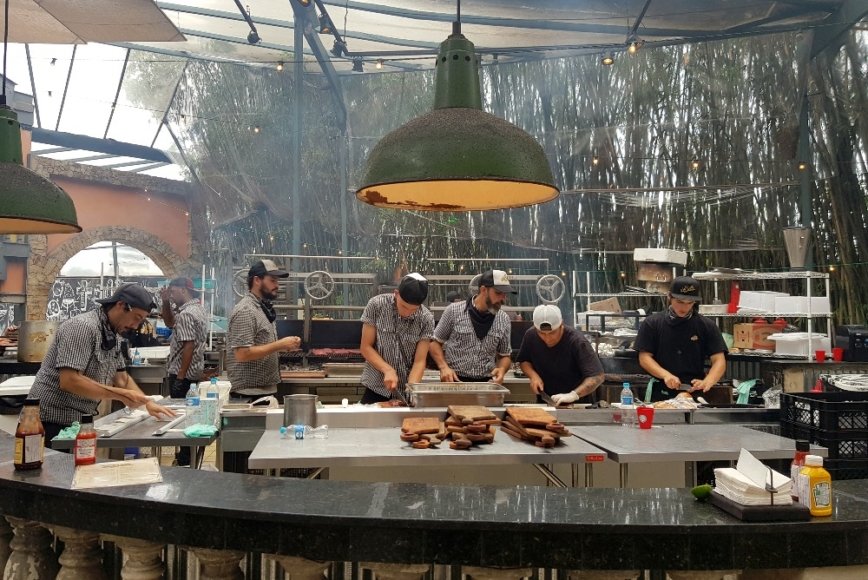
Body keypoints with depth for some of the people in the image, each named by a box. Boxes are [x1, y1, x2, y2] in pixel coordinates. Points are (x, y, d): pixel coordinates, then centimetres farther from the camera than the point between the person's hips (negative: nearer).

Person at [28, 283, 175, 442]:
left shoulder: (112, 336, 7)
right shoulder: (83, 327, -21)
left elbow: (122, 378, 13)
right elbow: (69, 381, -29)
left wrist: (148, 403, -1)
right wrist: (121, 395, -27)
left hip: (78, 422, 9)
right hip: (54, 423, -9)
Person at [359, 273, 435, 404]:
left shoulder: (426, 319, -12)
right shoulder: (376, 305, -13)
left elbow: (419, 361, -11)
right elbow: (366, 347, -9)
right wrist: (388, 370, -21)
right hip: (376, 388, 0)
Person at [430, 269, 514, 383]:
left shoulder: (503, 320, 4)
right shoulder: (454, 311, -4)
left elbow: (505, 355, 14)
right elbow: (435, 342, 5)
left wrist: (502, 369, -7)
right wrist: (444, 367, -10)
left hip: (486, 384, 3)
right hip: (454, 381, -3)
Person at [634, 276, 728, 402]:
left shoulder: (706, 326, 6)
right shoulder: (652, 323, 4)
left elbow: (719, 360, 2)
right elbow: (644, 357, 0)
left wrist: (707, 382, -18)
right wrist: (666, 375, -17)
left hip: (695, 393, 1)